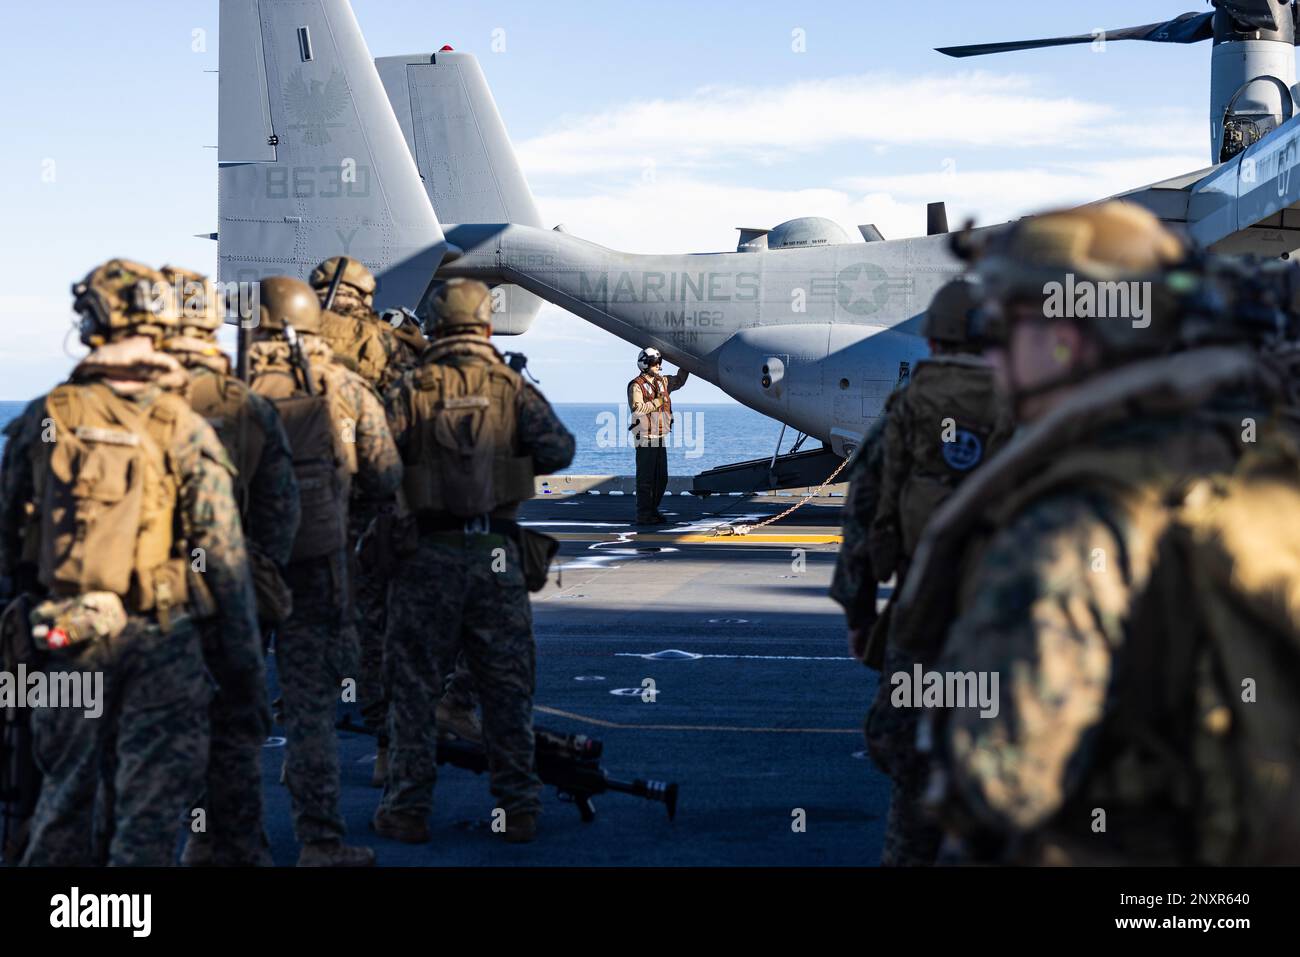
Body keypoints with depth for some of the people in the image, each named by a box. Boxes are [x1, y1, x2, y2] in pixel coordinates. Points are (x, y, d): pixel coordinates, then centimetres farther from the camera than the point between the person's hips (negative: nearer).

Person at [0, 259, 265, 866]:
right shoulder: (187, 430, -7)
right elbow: (225, 559, -7)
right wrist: (248, 673, 0)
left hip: (71, 640, 3)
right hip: (163, 644, -2)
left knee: (64, 797, 18)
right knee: (150, 809, 3)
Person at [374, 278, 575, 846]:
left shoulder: (409, 393, -2)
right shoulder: (513, 389, 2)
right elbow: (558, 449, -9)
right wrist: (515, 461, 10)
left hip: (427, 550, -1)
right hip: (496, 553, 1)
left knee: (415, 686, 7)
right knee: (507, 687, 9)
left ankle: (408, 809, 10)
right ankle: (518, 808, 12)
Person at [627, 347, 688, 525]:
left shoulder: (662, 382, 14)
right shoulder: (636, 385, -10)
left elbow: (679, 380, 34)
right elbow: (636, 408, -23)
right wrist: (657, 402, -17)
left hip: (660, 436, 8)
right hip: (645, 437, -8)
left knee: (661, 478, 11)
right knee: (646, 478, -6)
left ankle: (652, 510, 21)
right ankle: (644, 515, -2)